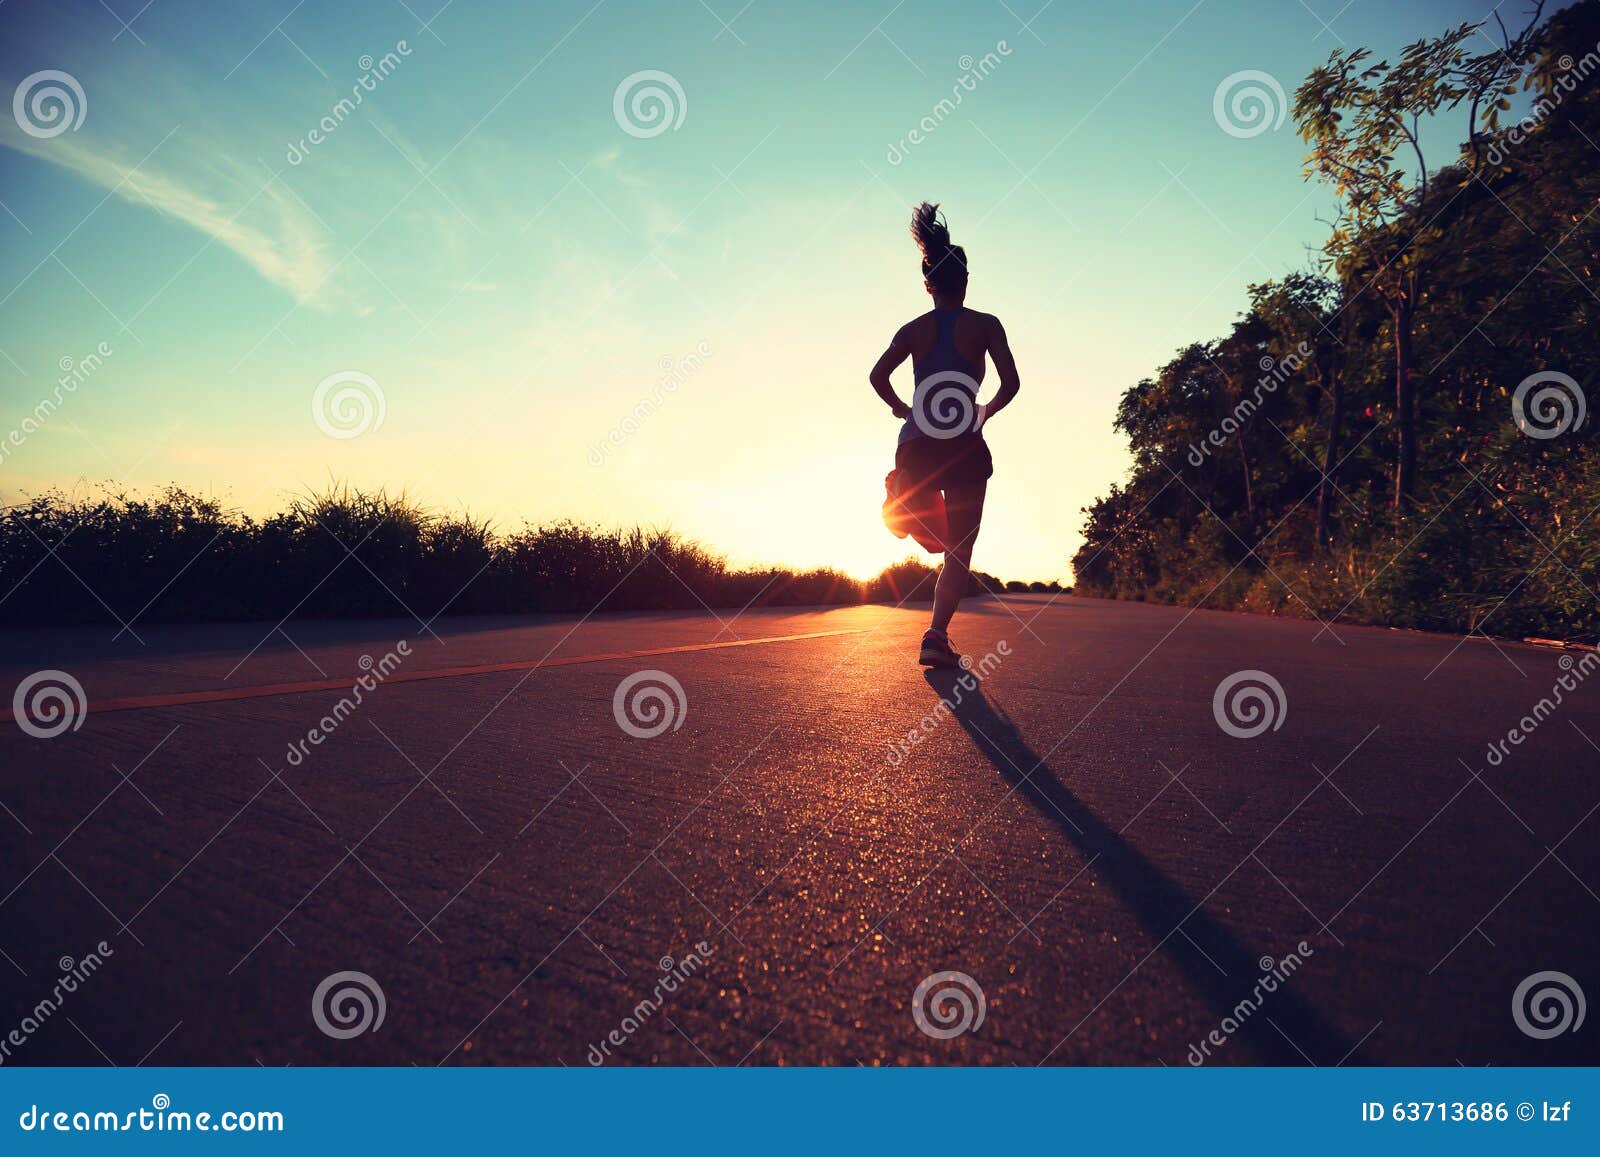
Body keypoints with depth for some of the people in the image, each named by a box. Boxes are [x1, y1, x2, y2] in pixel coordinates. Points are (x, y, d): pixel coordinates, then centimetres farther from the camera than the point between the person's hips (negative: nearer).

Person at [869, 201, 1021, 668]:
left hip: (916, 447, 3)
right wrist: (986, 412, 12)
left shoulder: (913, 329, 7)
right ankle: (937, 634, -9)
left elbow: (877, 375, -8)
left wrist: (900, 409, 8)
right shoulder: (985, 324, 2)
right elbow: (1010, 383, -7)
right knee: (960, 551, 1)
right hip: (965, 449, -2)